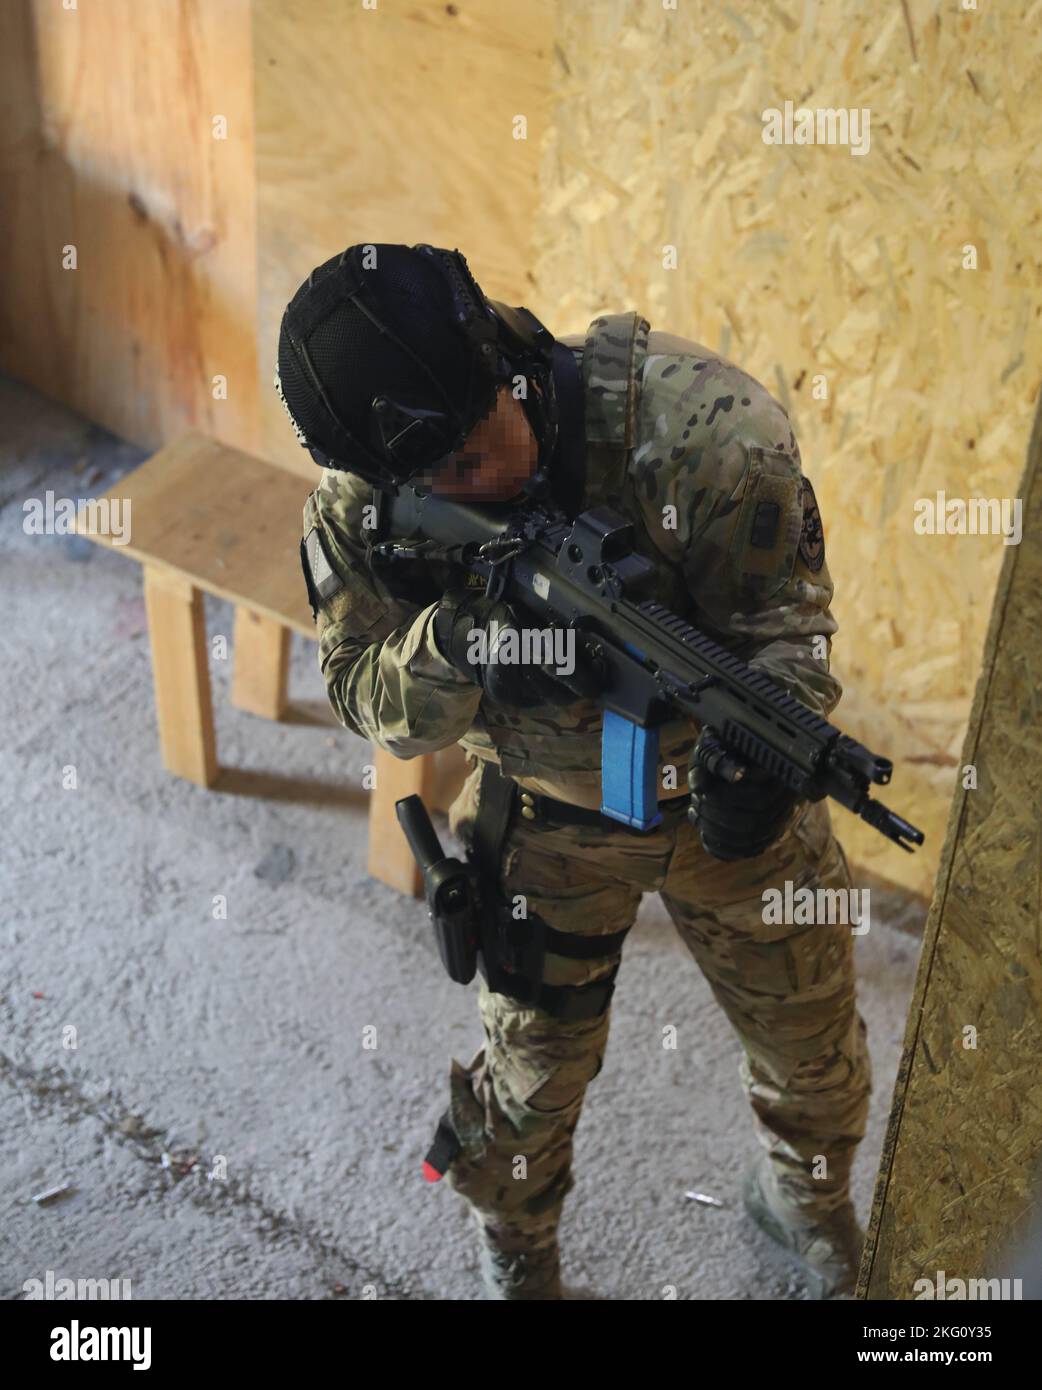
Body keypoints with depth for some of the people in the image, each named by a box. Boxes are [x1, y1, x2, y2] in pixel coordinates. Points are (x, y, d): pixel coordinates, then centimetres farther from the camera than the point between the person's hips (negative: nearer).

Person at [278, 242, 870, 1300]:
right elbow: (366, 697, -14)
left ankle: (805, 1197, 57)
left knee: (814, 1057, 20)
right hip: (548, 820, 1)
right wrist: (450, 646, -38)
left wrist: (757, 743, -40)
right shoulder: (358, 502, -23)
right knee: (532, 1074, 16)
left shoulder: (699, 429, -32)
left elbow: (784, 617, -19)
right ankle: (513, 1259, 51)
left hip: (721, 798, 0)